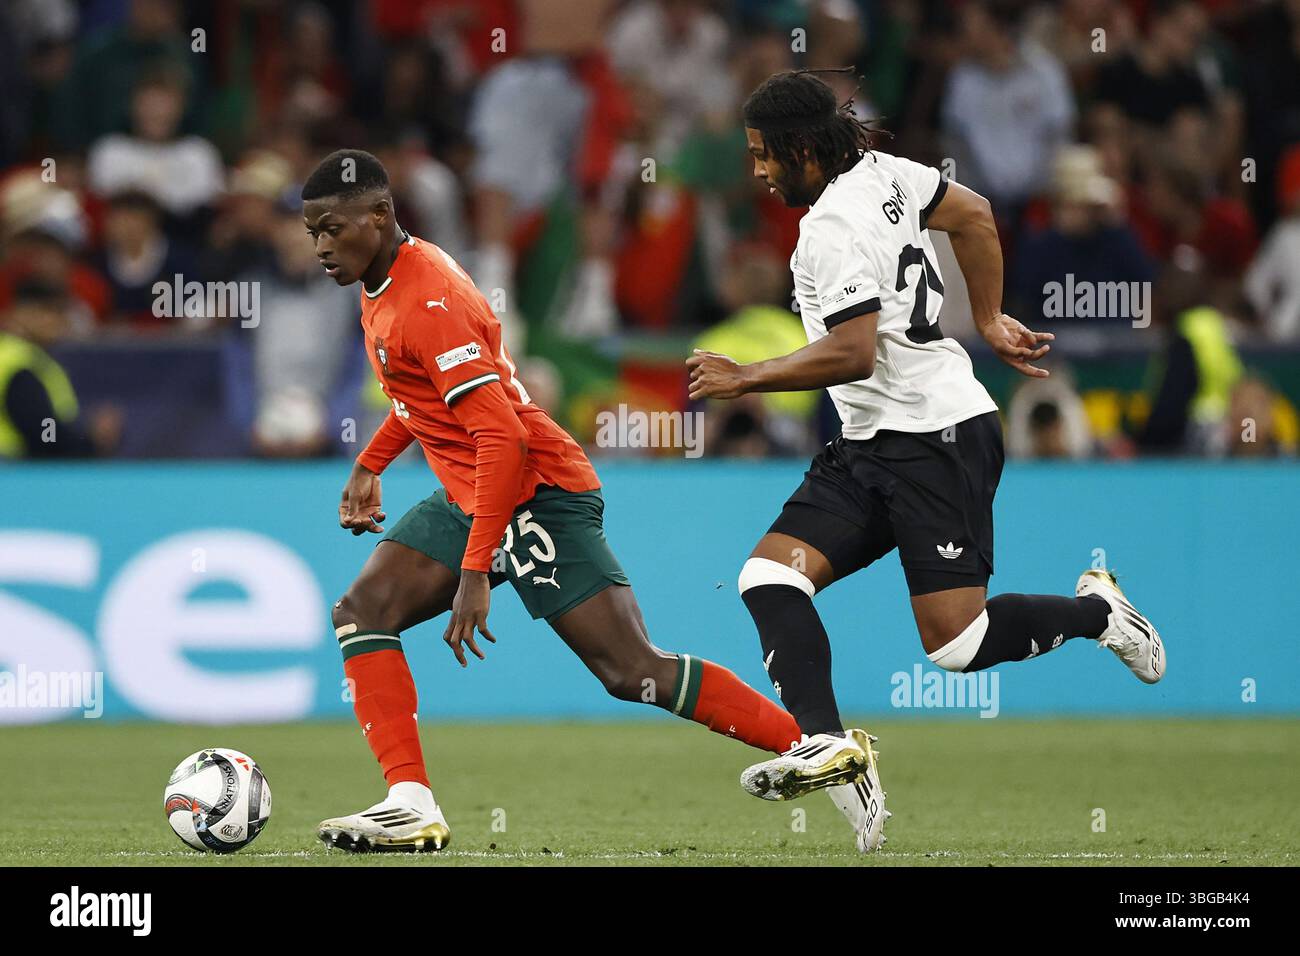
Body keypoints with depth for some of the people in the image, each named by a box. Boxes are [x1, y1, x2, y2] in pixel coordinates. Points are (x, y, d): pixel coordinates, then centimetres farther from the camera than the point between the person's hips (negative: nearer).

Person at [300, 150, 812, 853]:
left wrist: (474, 572, -29)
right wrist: (369, 465, 27)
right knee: (361, 614, -1)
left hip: (538, 495, -10)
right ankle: (412, 806, -7)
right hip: (469, 496, 10)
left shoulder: (427, 300, -22)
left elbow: (502, 437, -27)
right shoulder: (382, 284, 9)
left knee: (633, 673, -14)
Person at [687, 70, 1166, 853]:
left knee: (956, 644, -10)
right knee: (771, 575, -8)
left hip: (938, 438, -10)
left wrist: (743, 378, -14)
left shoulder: (835, 226, -18)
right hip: (873, 444, 10)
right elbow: (975, 215, 22)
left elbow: (851, 354, -24)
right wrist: (990, 320, 28)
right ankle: (827, 744, -21)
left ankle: (1097, 611, 15)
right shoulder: (879, 172, 9)